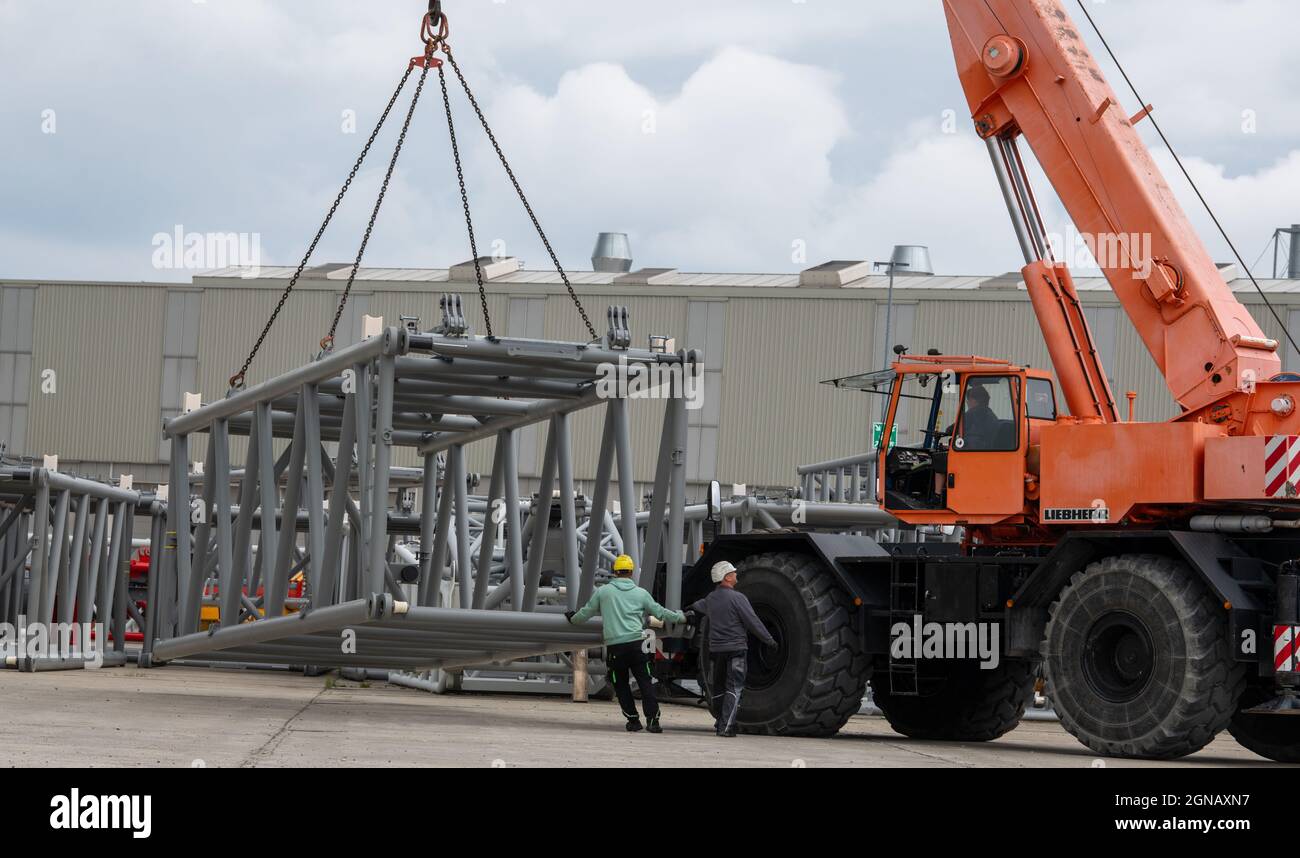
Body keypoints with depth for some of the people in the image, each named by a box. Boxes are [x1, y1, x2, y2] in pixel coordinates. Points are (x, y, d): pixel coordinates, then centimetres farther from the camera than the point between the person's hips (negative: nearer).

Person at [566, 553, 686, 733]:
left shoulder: (603, 592, 6)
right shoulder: (640, 593, 7)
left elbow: (585, 613, 15)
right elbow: (660, 612, 15)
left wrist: (572, 618, 36)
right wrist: (681, 617, 29)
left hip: (614, 647, 0)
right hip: (636, 644, 0)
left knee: (621, 685, 12)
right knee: (645, 682, 2)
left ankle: (633, 719, 11)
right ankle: (652, 719, -7)